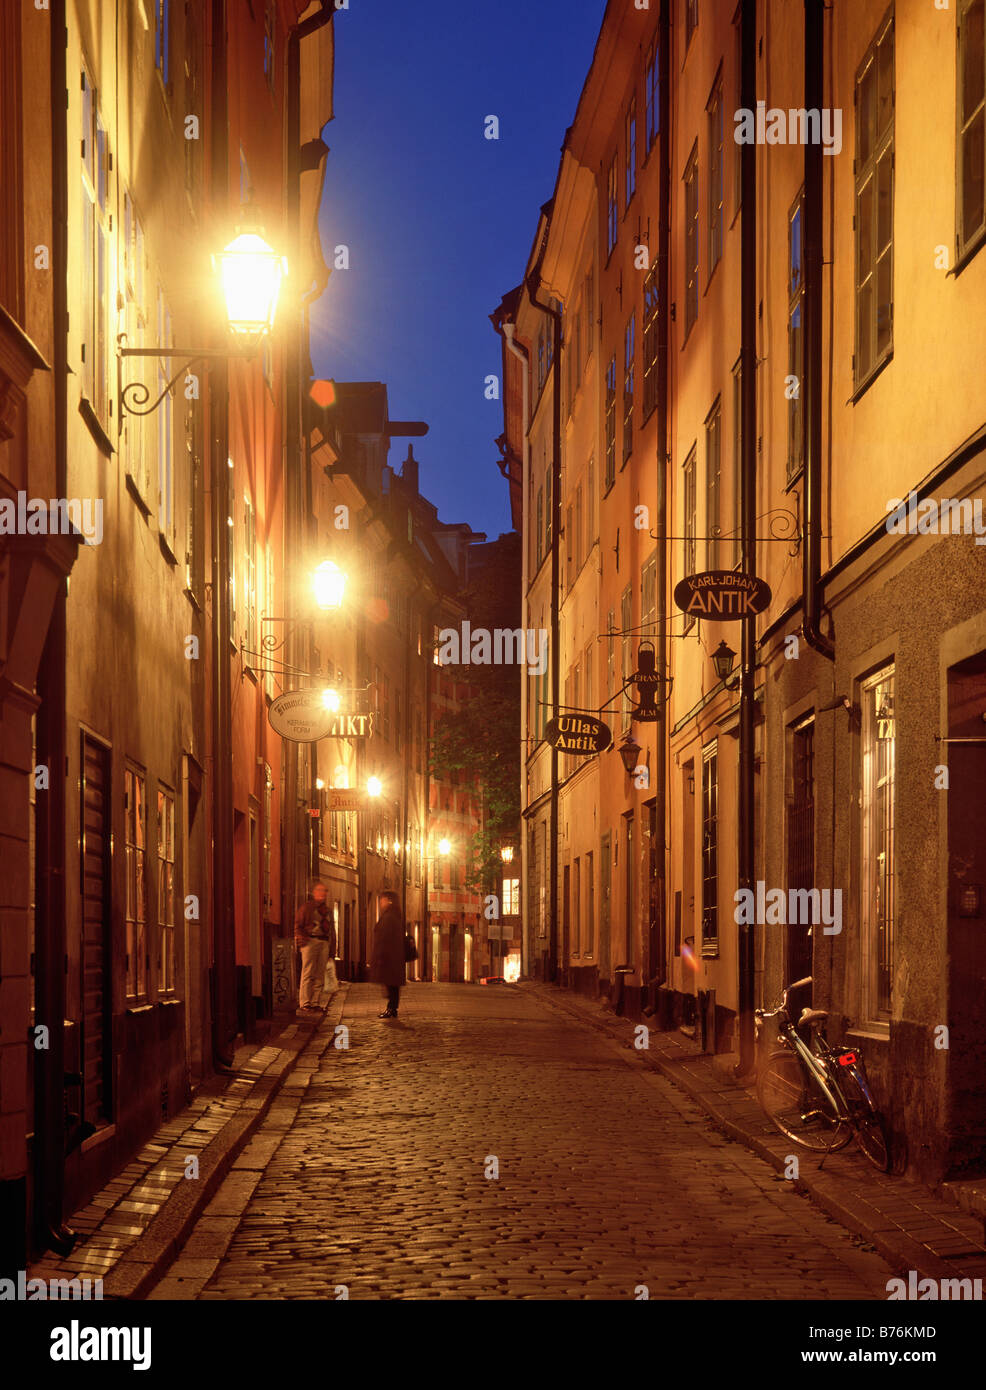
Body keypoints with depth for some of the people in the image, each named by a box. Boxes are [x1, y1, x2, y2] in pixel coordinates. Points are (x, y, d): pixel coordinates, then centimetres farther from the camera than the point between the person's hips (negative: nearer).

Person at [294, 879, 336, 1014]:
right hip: (310, 941, -6)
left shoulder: (326, 909, 21)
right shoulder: (306, 907, 4)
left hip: (324, 943, 6)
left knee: (319, 975, 4)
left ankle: (314, 1003, 8)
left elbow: (332, 931, 21)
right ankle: (304, 1004, -8)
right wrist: (301, 938, -17)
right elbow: (298, 925, -1)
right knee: (308, 973, -9)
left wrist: (332, 951, 16)